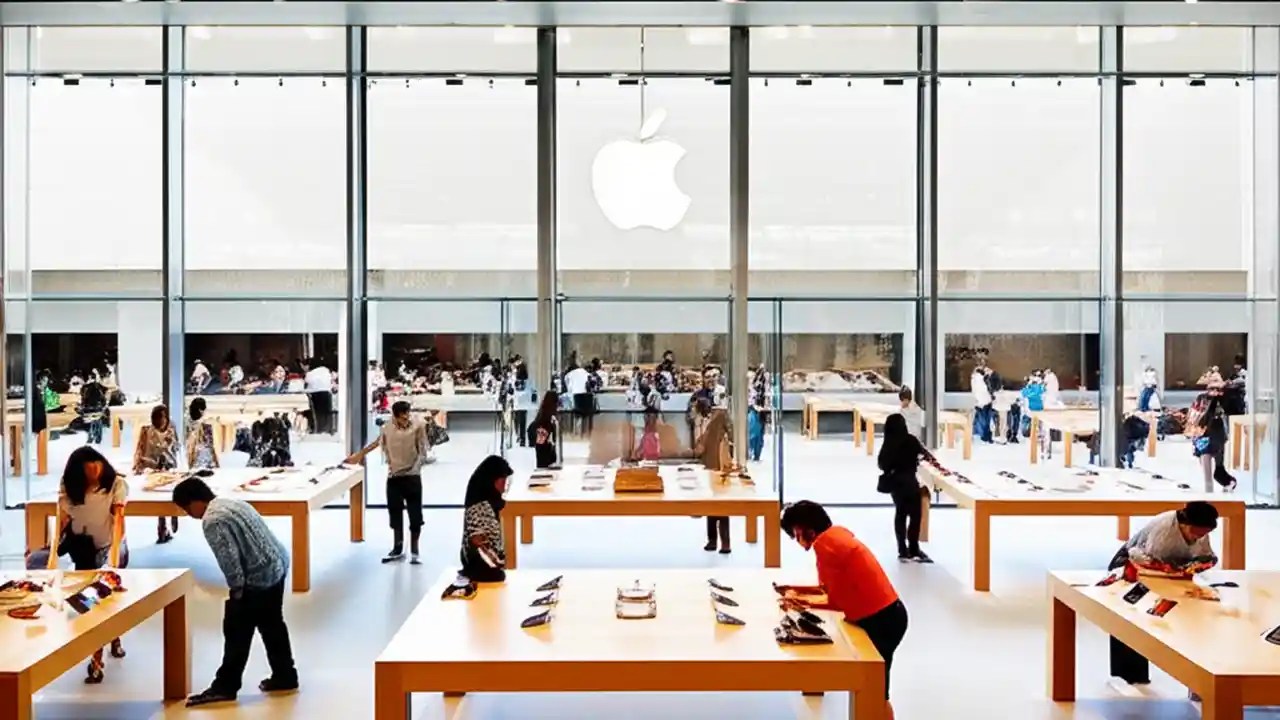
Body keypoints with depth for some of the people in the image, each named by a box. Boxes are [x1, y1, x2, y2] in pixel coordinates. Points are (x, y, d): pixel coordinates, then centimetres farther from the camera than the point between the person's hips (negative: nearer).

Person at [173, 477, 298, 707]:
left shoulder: (213, 520, -16)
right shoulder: (232, 503, 13)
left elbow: (229, 559, -20)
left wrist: (237, 588, -7)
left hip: (258, 577, -10)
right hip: (277, 566, 10)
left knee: (237, 632, 2)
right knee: (272, 625, 18)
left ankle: (225, 687, 10)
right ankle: (285, 677, 26)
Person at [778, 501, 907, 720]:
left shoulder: (824, 544, -18)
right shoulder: (835, 535, 9)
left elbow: (837, 601, -14)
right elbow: (836, 588, 15)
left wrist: (802, 602, -3)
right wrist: (799, 590, 14)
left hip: (880, 619, -9)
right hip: (885, 614, 9)